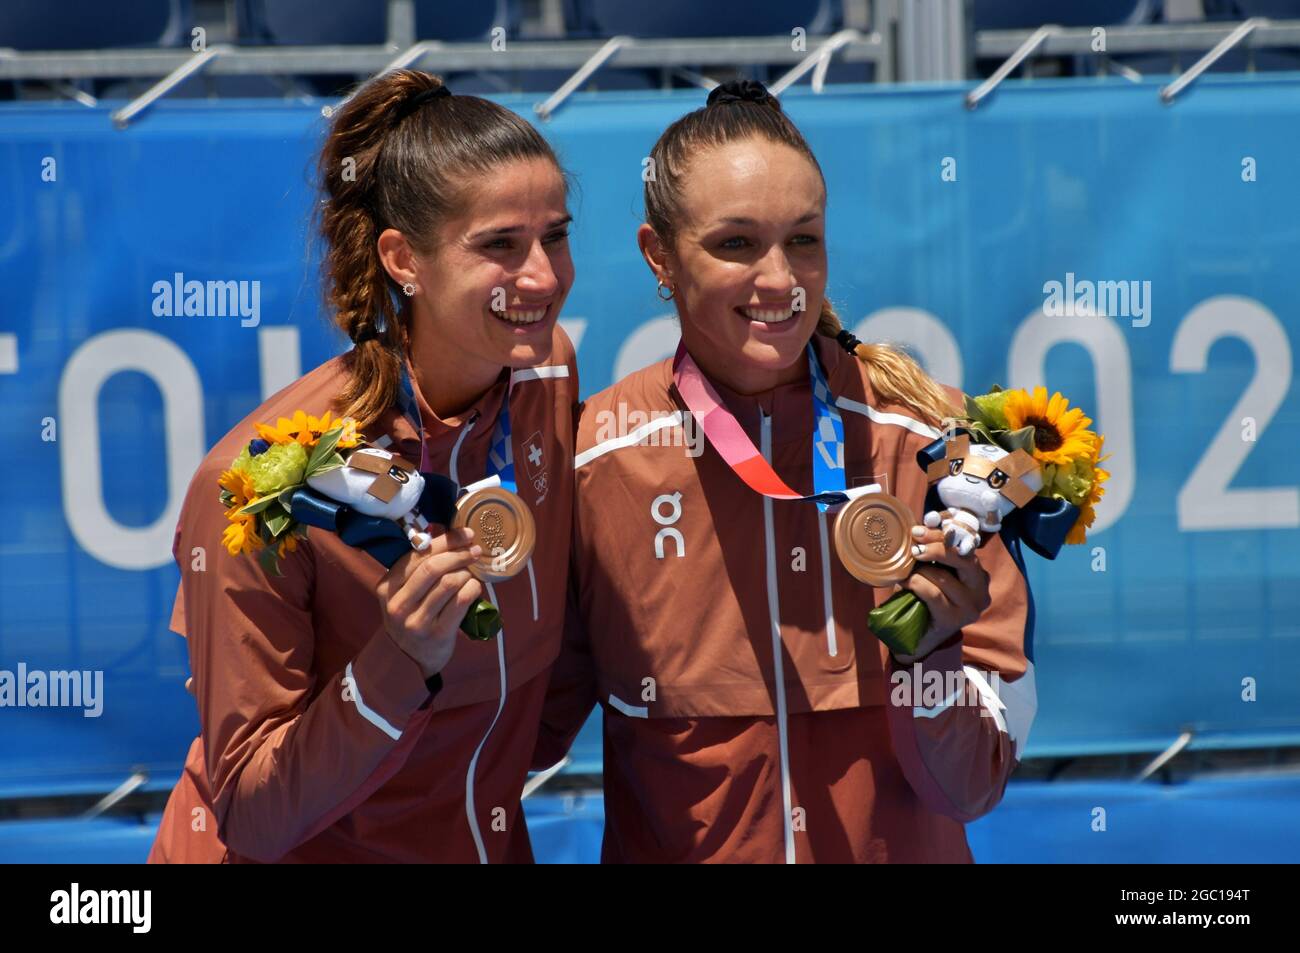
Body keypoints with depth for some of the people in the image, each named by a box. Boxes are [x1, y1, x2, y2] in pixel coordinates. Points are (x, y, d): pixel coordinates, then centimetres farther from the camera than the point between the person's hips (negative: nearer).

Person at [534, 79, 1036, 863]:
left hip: (903, 851, 0)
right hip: (669, 851, 0)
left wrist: (929, 651, -28)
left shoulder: (926, 437, -13)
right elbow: (534, 733, -3)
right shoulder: (593, 456, -12)